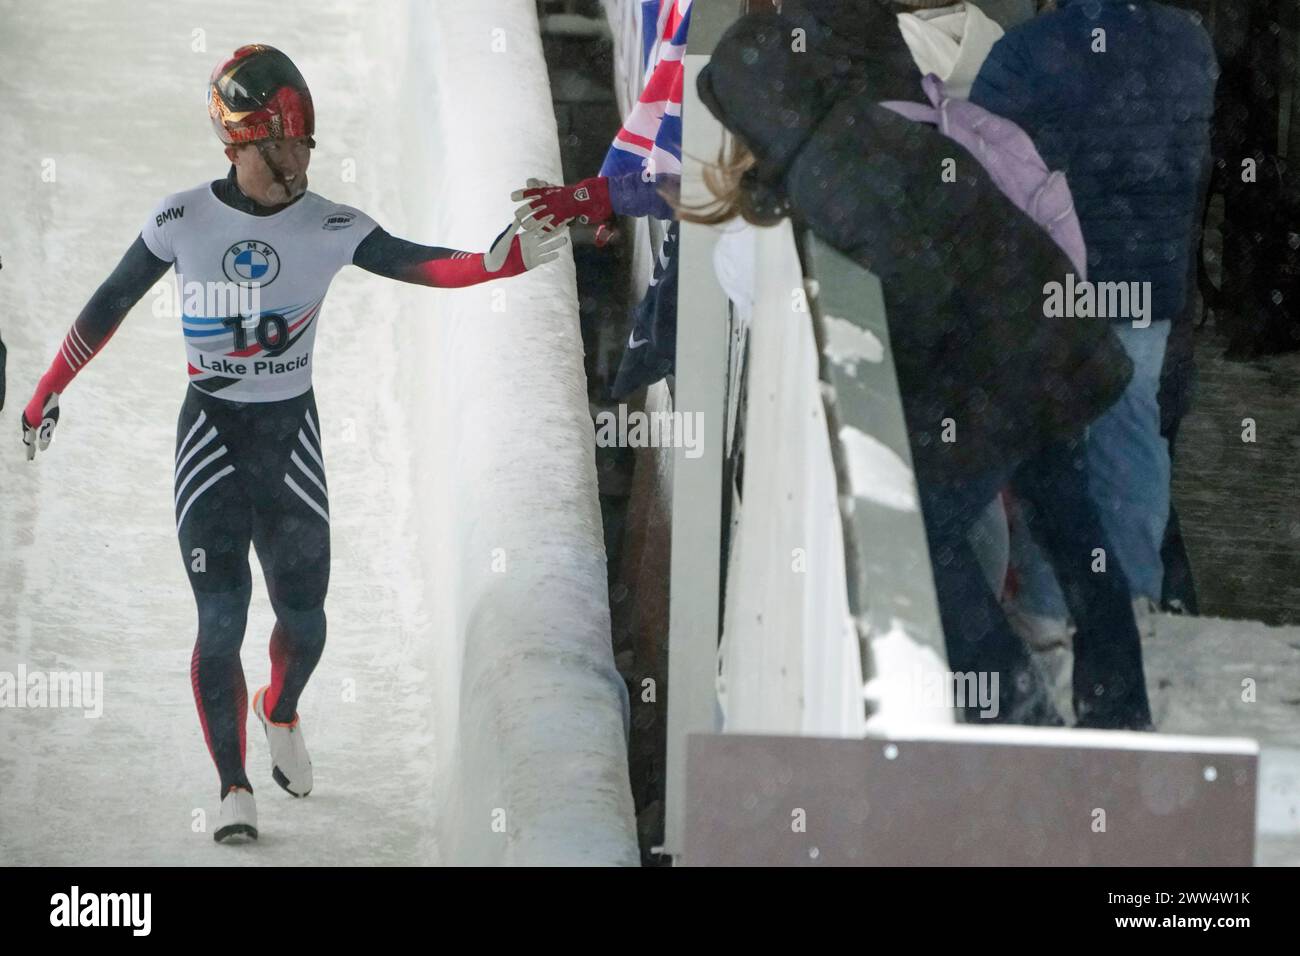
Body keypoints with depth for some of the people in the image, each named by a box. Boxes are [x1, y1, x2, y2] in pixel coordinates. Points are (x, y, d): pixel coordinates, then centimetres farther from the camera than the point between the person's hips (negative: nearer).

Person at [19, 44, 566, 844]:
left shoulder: (331, 228, -7)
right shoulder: (184, 221, -7)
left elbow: (419, 264, -20)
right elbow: (110, 306, 4)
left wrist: (497, 261, -39)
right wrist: (48, 393, 9)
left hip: (291, 435, 1)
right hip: (211, 433, -1)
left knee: (303, 618, 5)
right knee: (222, 618, -8)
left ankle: (279, 712, 39)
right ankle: (234, 789, 3)